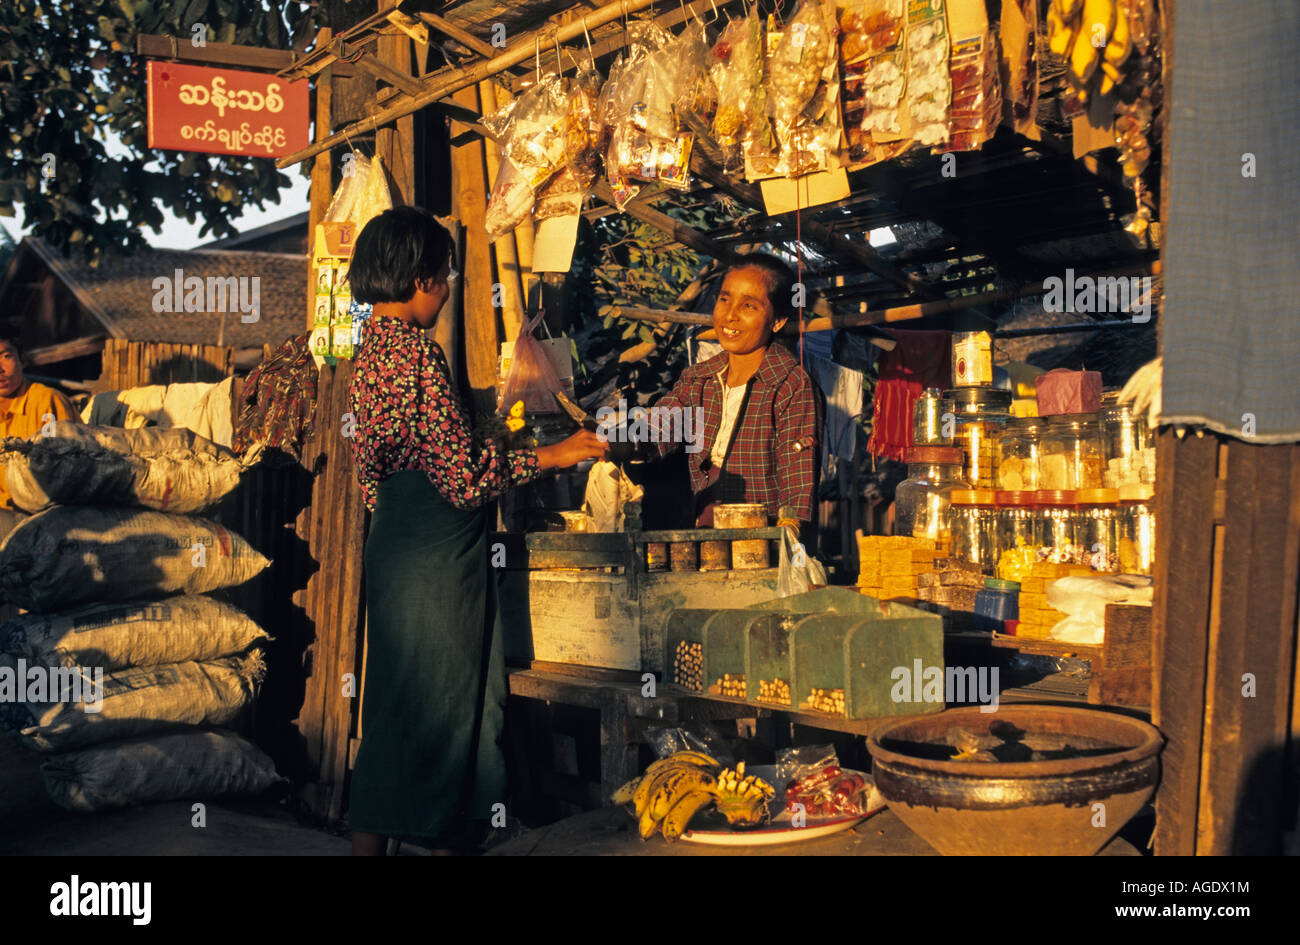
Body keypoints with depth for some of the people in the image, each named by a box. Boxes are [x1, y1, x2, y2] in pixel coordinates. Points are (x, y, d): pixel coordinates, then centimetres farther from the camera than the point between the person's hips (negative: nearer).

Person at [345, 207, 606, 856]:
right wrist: (547, 456, -12)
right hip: (436, 552, -10)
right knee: (432, 706, 2)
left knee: (401, 704, 17)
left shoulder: (371, 346, 12)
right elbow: (461, 476, -21)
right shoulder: (417, 352, -17)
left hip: (395, 539, 10)